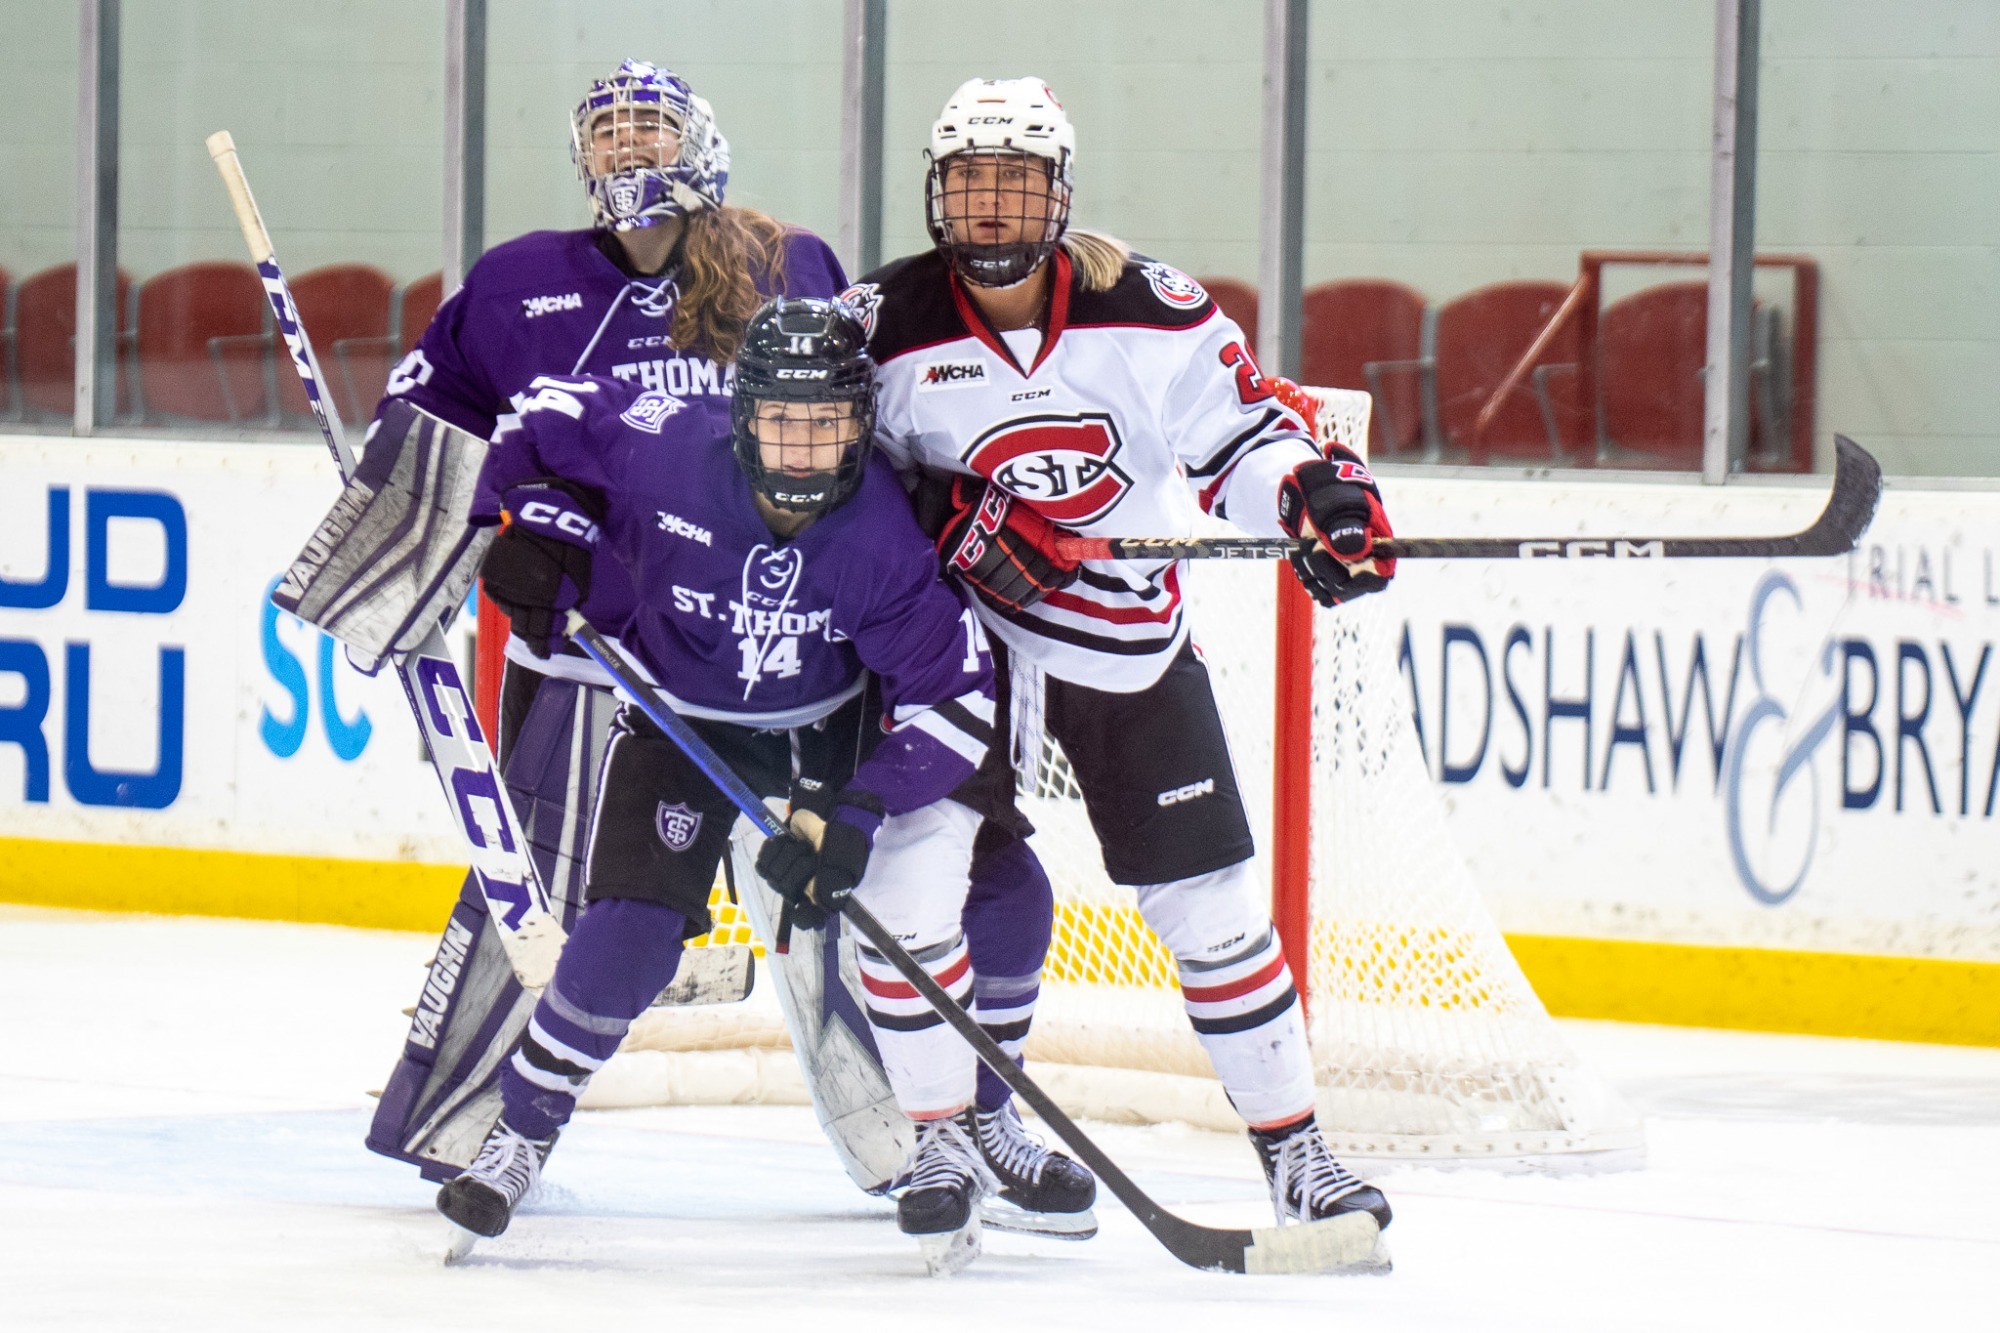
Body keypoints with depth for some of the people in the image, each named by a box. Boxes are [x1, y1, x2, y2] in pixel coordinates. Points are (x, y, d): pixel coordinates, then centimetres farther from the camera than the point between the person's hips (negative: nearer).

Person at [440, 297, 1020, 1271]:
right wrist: (533, 527, -19)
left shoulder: (883, 535, -29)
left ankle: (944, 1135, -2)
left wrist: (855, 813, -36)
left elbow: (953, 694, -27)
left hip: (828, 725, 0)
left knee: (906, 891, -19)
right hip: (679, 718, 0)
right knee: (628, 937, -14)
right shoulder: (665, 453, -29)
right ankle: (522, 1131, 5)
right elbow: (550, 415, -9)